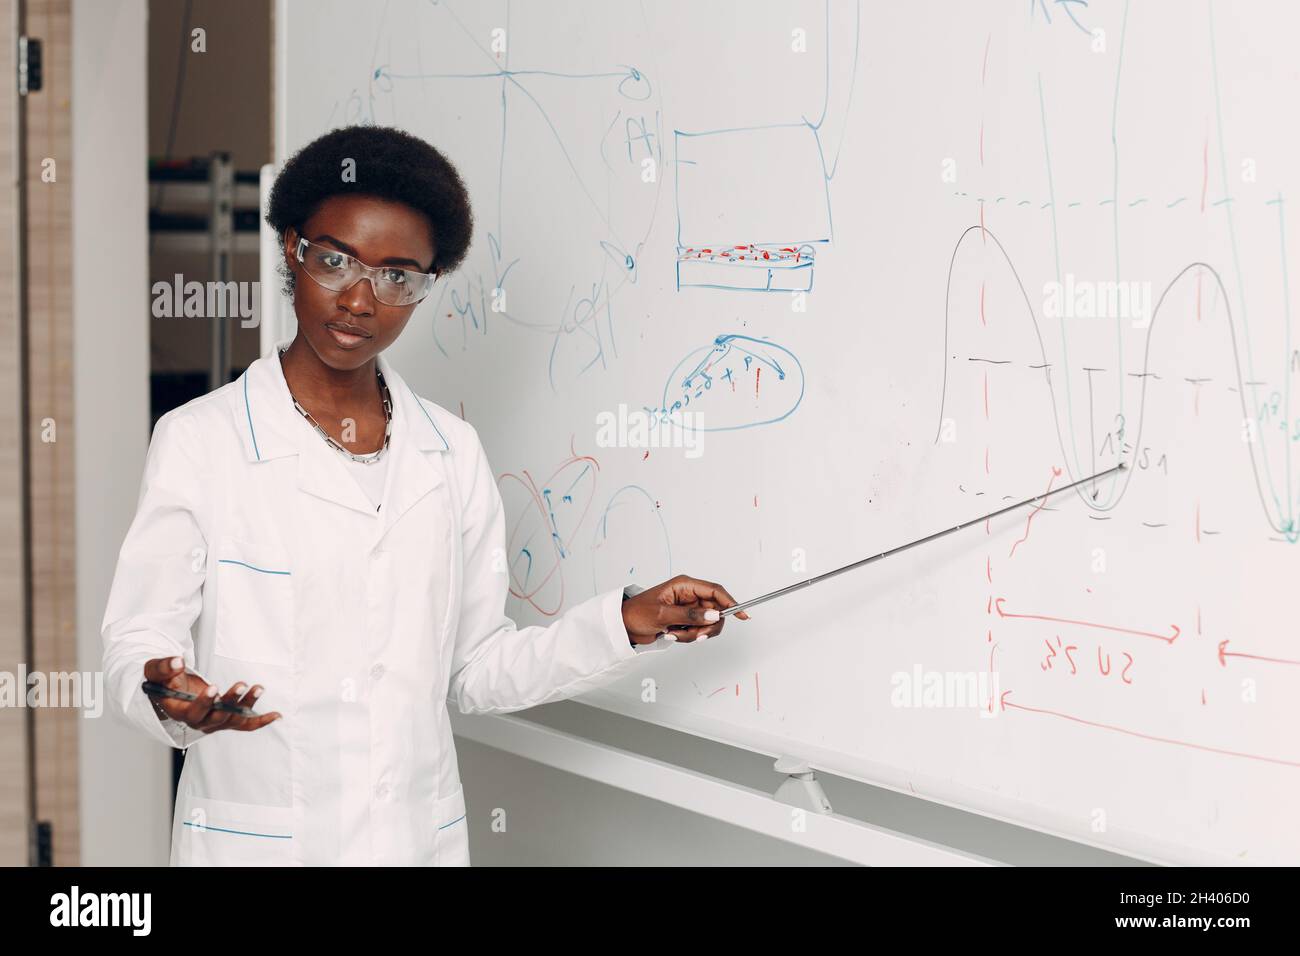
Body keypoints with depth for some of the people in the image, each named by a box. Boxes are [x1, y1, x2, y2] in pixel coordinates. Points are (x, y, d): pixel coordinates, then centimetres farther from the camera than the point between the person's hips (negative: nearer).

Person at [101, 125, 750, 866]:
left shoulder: (453, 455, 3)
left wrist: (629, 625, -5)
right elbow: (140, 650, -7)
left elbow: (478, 672, 5)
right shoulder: (199, 442, -8)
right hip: (252, 841, -3)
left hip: (420, 837, 3)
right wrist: (174, 700, -27)